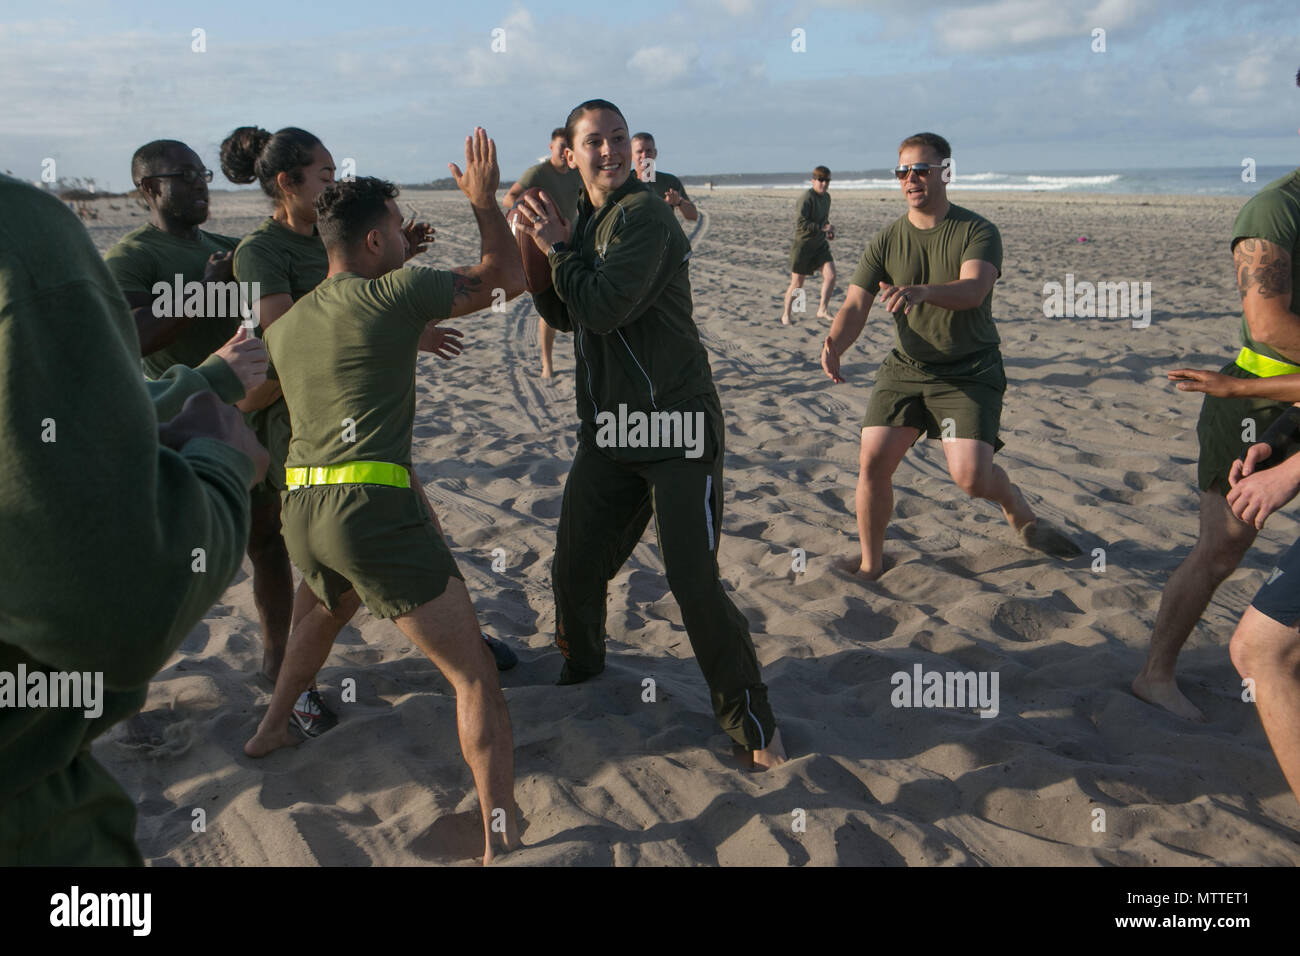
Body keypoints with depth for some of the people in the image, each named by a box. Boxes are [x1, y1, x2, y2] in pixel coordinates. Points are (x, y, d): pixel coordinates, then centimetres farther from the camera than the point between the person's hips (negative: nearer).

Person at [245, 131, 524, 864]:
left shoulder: (286, 325, 15)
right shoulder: (396, 294, -5)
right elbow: (508, 278, 2)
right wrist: (485, 198, 15)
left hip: (302, 509, 8)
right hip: (375, 510, -7)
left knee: (325, 610, 41)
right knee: (474, 675, -1)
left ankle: (272, 728, 57)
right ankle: (501, 840, -4)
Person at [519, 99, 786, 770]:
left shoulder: (644, 215, -14)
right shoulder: (584, 218, 13)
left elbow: (602, 308, -22)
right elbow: (566, 318, 16)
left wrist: (557, 248, -8)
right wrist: (540, 258, 0)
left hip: (677, 425, -7)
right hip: (607, 430, 8)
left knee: (694, 582, -9)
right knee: (574, 566, 12)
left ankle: (750, 722, 9)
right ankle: (579, 666, 42)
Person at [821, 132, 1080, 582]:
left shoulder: (977, 231, -7)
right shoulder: (886, 241, 2)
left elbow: (973, 290, -26)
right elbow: (855, 305, -4)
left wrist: (920, 291, -46)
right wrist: (834, 345, -26)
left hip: (970, 371, -3)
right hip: (905, 367, 3)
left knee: (971, 476, -17)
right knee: (872, 461, -8)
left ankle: (1015, 504, 20)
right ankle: (870, 562, 13)